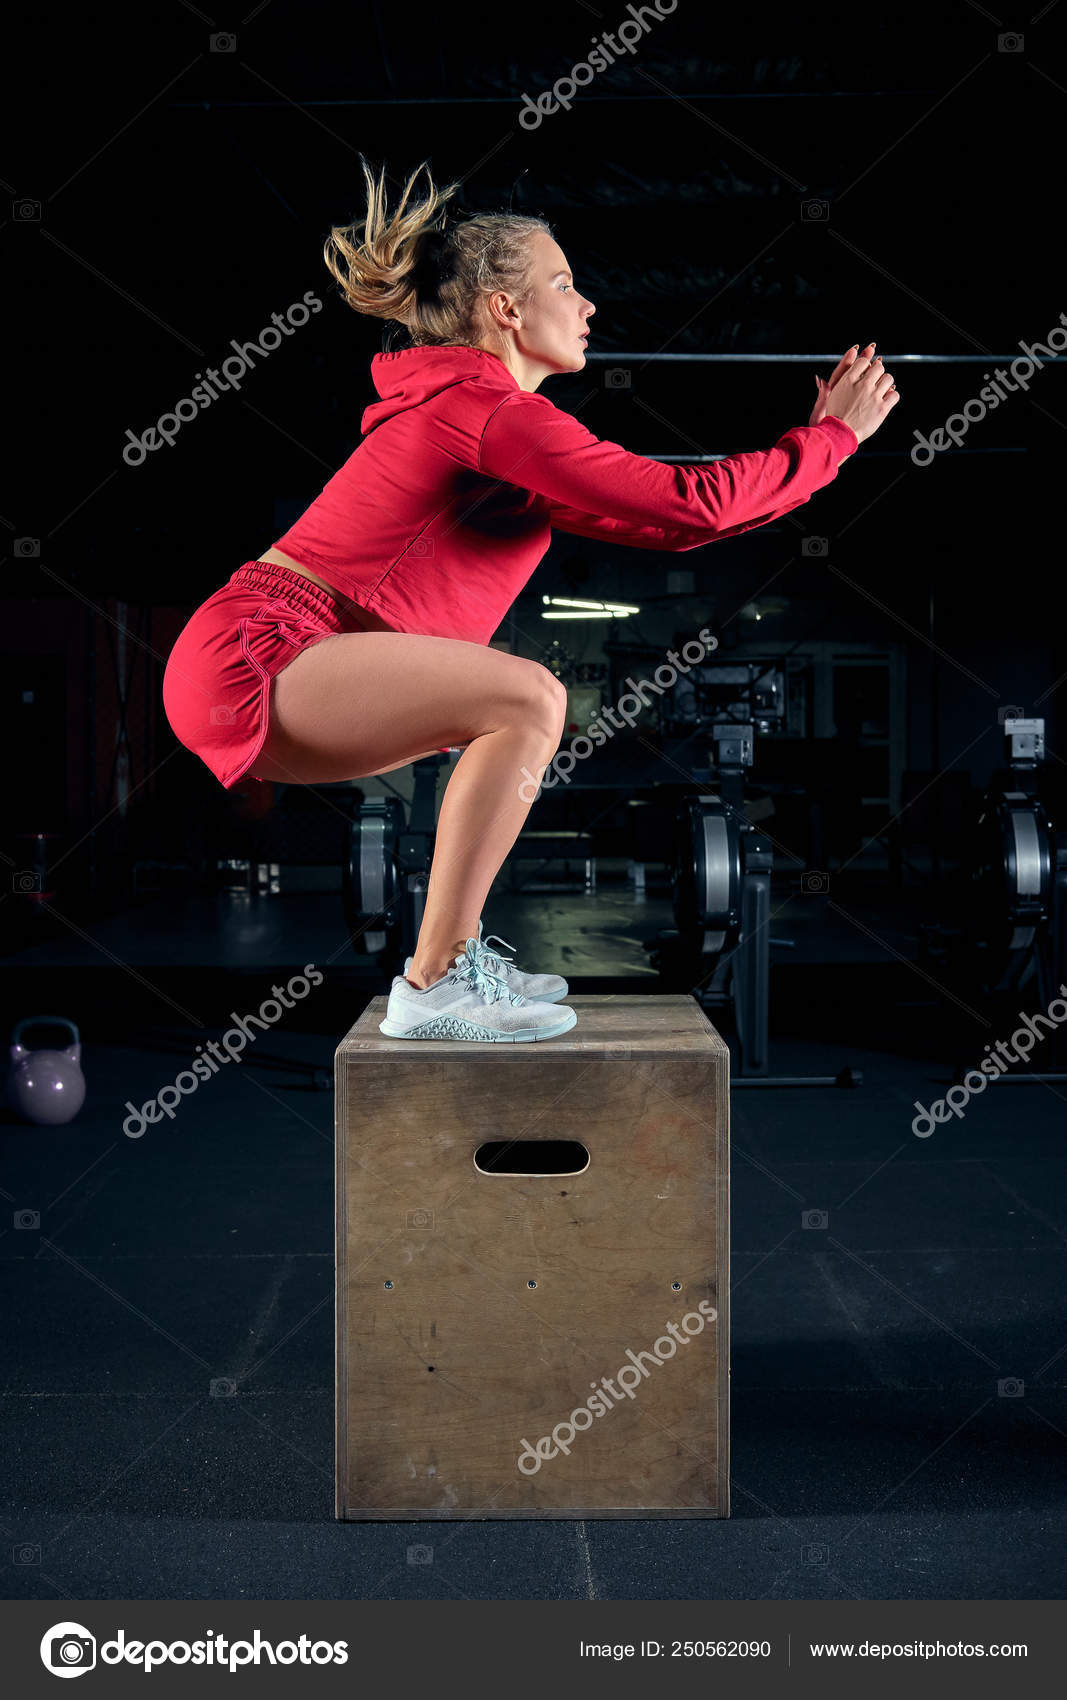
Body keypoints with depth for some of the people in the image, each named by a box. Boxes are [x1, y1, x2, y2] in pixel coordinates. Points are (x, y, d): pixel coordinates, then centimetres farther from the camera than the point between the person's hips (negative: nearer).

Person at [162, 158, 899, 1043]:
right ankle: (433, 990, -14)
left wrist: (812, 438, 18)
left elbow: (658, 524, 19)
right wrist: (833, 436, -4)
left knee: (518, 705, 18)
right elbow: (691, 503, -17)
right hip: (250, 658, -10)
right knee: (528, 698, -21)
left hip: (255, 659, 10)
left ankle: (456, 950, 17)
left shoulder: (461, 410, 19)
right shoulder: (493, 413, -13)